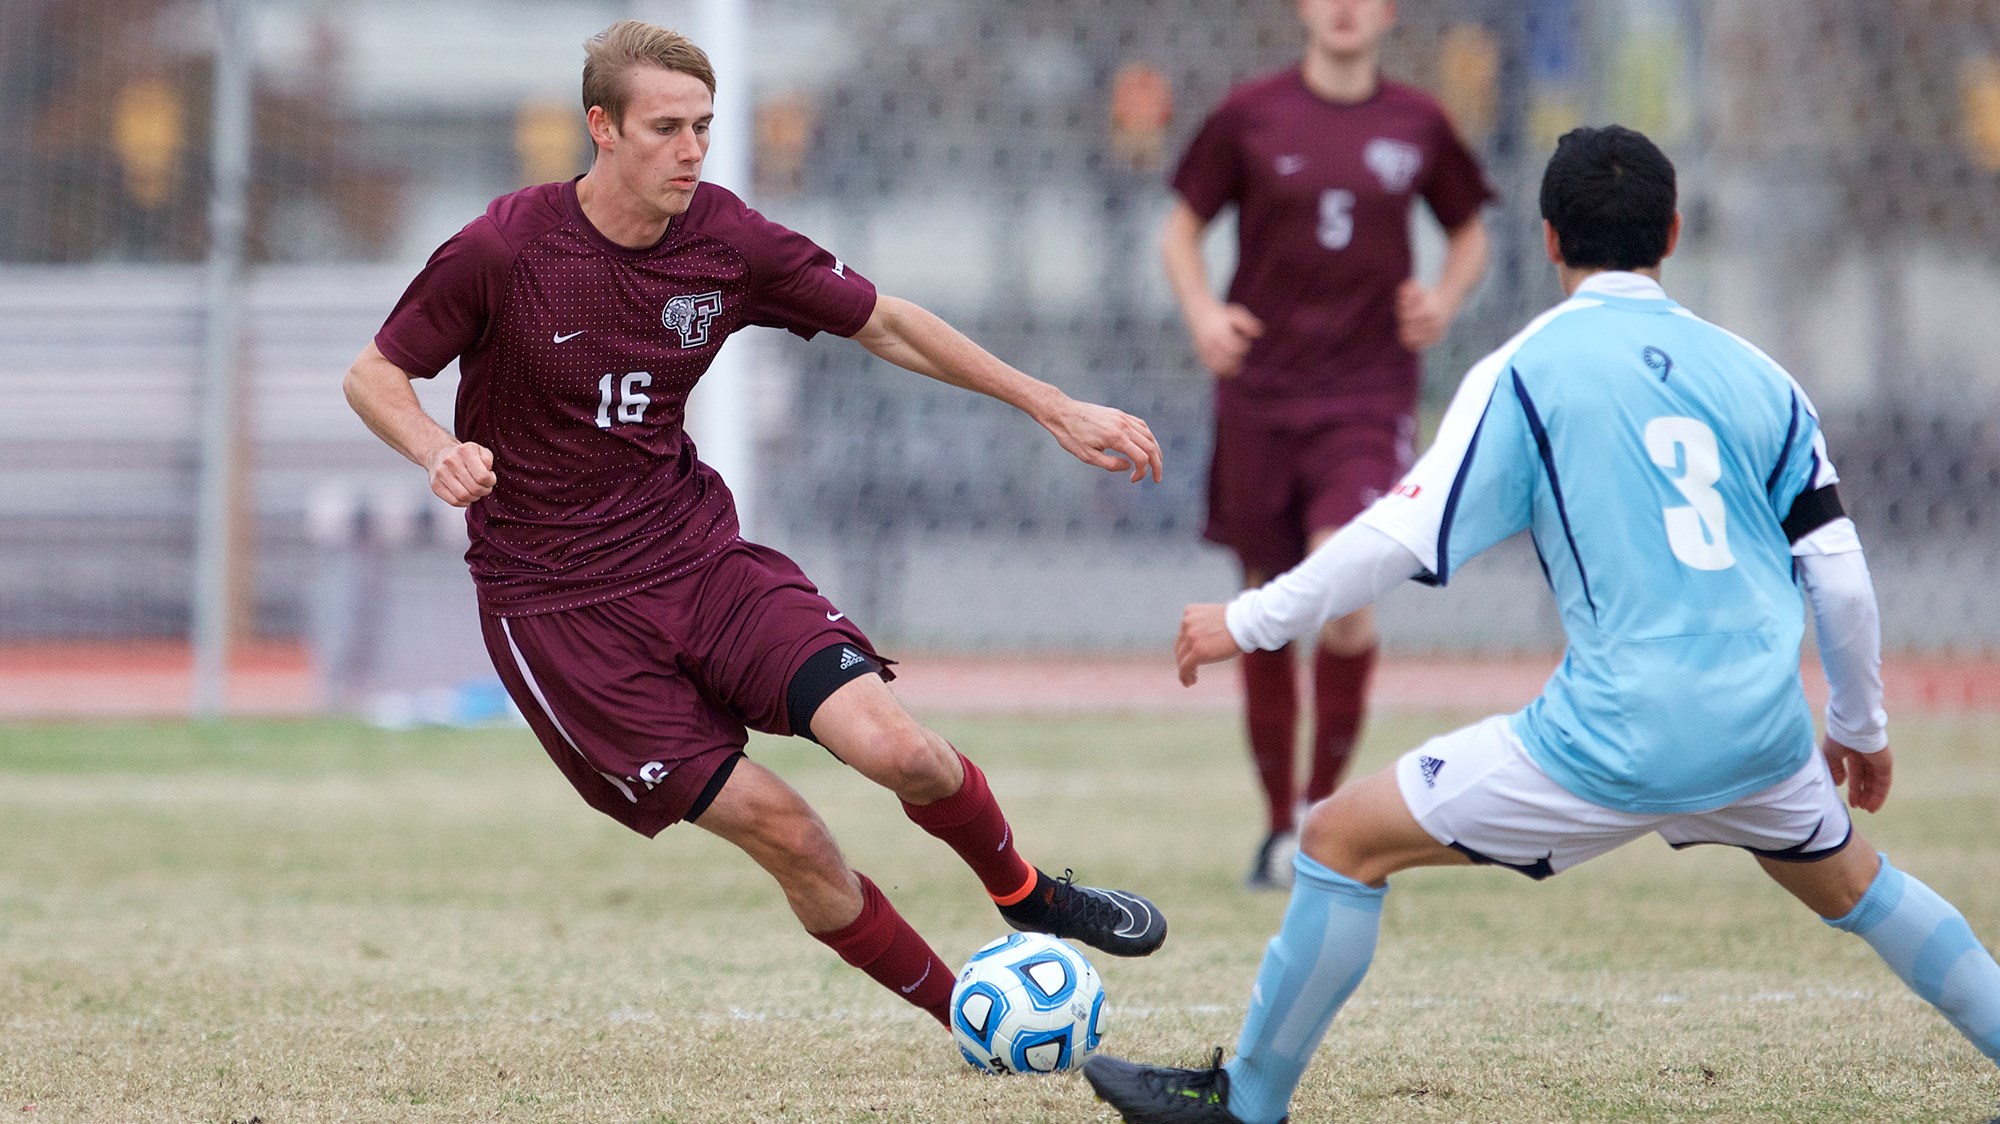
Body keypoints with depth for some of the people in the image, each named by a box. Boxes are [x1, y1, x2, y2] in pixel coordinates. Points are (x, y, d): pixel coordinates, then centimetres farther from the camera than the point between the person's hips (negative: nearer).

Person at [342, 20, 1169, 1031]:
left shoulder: (724, 238, -5)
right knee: (781, 831, -11)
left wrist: (1056, 409, 7)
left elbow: (886, 326, 7)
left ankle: (1025, 896, 14)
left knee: (896, 748, -17)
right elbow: (374, 376, -4)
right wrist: (440, 454, -26)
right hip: (558, 602, -3)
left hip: (698, 554, 3)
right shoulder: (503, 251, -15)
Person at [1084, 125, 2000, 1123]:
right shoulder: (1757, 376, 11)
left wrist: (1253, 620, 4)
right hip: (1762, 730, 5)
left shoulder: (1527, 371, -2)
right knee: (1848, 882, 34)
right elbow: (1840, 572, 11)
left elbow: (1409, 536, -7)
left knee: (1345, 839, 7)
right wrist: (1860, 727, 26)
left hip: (1620, 736, -5)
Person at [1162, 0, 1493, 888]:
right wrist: (1201, 310, -10)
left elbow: (1468, 231, 18)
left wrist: (1445, 300, -2)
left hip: (1370, 392, -1)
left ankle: (1326, 807, -1)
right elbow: (1182, 225, 9)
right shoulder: (1250, 115, 2)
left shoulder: (1417, 124, 5)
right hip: (1259, 394, 1)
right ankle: (1279, 827, 20)